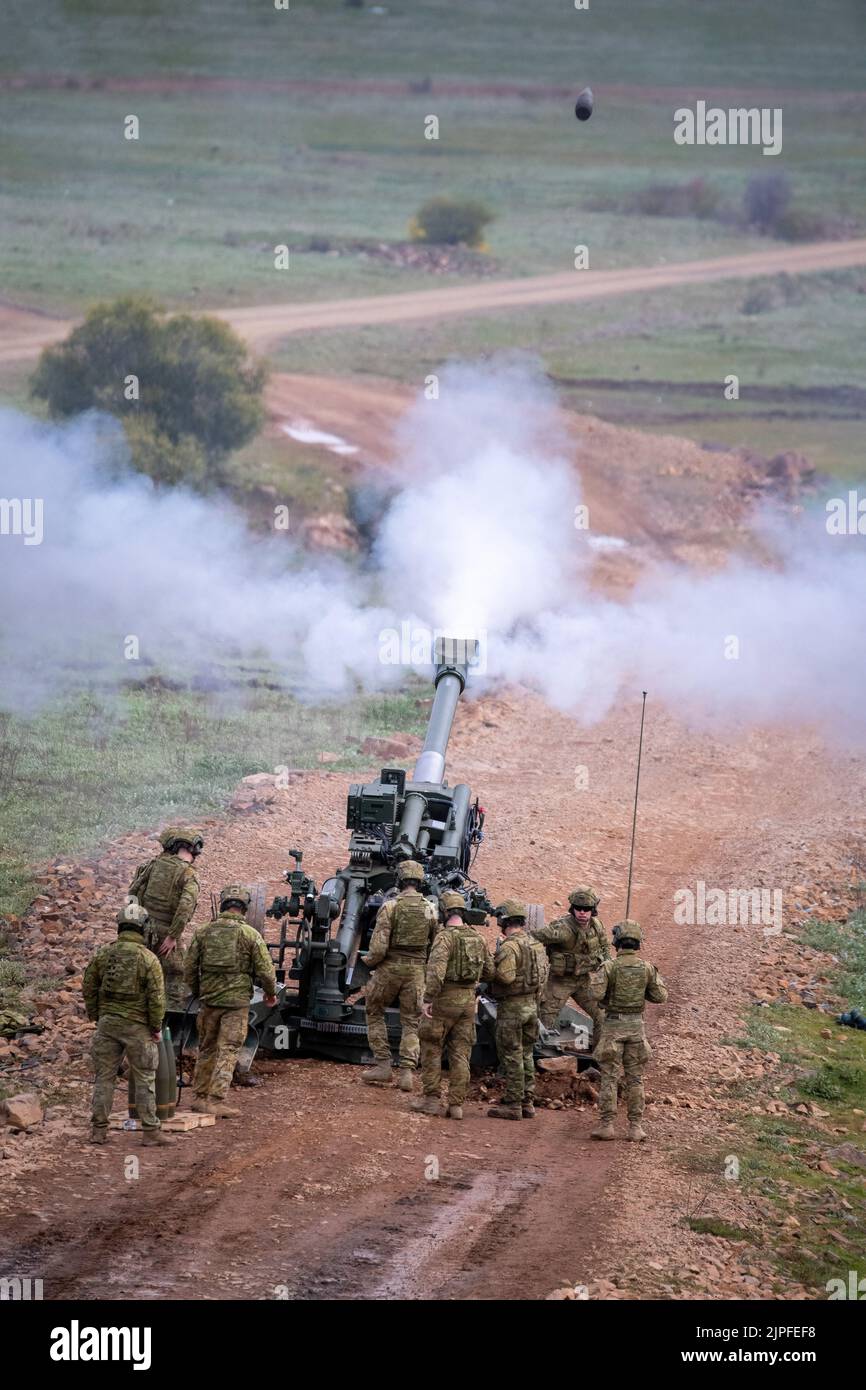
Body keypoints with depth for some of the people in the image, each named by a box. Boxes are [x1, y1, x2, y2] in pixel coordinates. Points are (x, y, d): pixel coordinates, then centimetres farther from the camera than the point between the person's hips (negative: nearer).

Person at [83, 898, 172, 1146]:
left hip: (107, 1023, 4)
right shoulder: (148, 959, -12)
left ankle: (99, 1130, 11)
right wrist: (156, 1027, -2)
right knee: (144, 1079, 4)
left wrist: (95, 1016, 18)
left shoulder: (103, 954, 1)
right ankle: (150, 1131, 5)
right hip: (138, 1026, -4)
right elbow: (156, 997, -13)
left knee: (104, 1077, 10)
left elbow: (89, 988, 7)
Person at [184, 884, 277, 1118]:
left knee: (207, 1050, 17)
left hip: (209, 1000, 3)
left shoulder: (203, 932, 2)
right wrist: (270, 993, 14)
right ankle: (216, 1101, -6)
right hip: (237, 1002, -3)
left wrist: (197, 993, 24)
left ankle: (200, 1097, 22)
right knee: (227, 1053, -1)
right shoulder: (250, 935, -7)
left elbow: (189, 969, 6)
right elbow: (265, 971, -6)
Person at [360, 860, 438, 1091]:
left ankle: (382, 1064, 12)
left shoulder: (390, 907, -13)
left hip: (390, 967, -3)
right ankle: (406, 1073, 2)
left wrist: (367, 960, 4)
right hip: (417, 970, 3)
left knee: (374, 1013, 17)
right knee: (411, 1022, 11)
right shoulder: (430, 910, -1)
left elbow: (378, 948, -16)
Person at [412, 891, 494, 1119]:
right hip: (468, 1000, 5)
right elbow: (489, 972, 13)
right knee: (460, 1054, 8)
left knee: (431, 1049, 7)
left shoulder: (446, 937, -14)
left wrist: (428, 999, -25)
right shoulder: (478, 939, 6)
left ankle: (432, 1099, 5)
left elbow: (436, 970, -26)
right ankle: (456, 1104, 6)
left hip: (444, 999, -5)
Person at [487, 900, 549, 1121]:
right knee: (526, 1054, 15)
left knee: (511, 1055, -2)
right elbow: (544, 972, 11)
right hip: (532, 1004, 8)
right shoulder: (535, 943, 9)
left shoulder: (509, 946, -18)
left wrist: (491, 969, -9)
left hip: (512, 1006, -8)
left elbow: (506, 976, -26)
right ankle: (527, 1102, 17)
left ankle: (513, 1104, -1)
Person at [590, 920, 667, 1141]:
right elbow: (660, 996, -1)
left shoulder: (609, 967, -11)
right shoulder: (646, 968, -3)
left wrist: (605, 996, 5)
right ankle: (635, 1126, 6)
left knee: (609, 1077, 2)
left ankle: (607, 1125, -2)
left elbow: (596, 994, -19)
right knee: (635, 1078, 8)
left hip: (613, 1025, -2)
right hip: (636, 1026, 2)